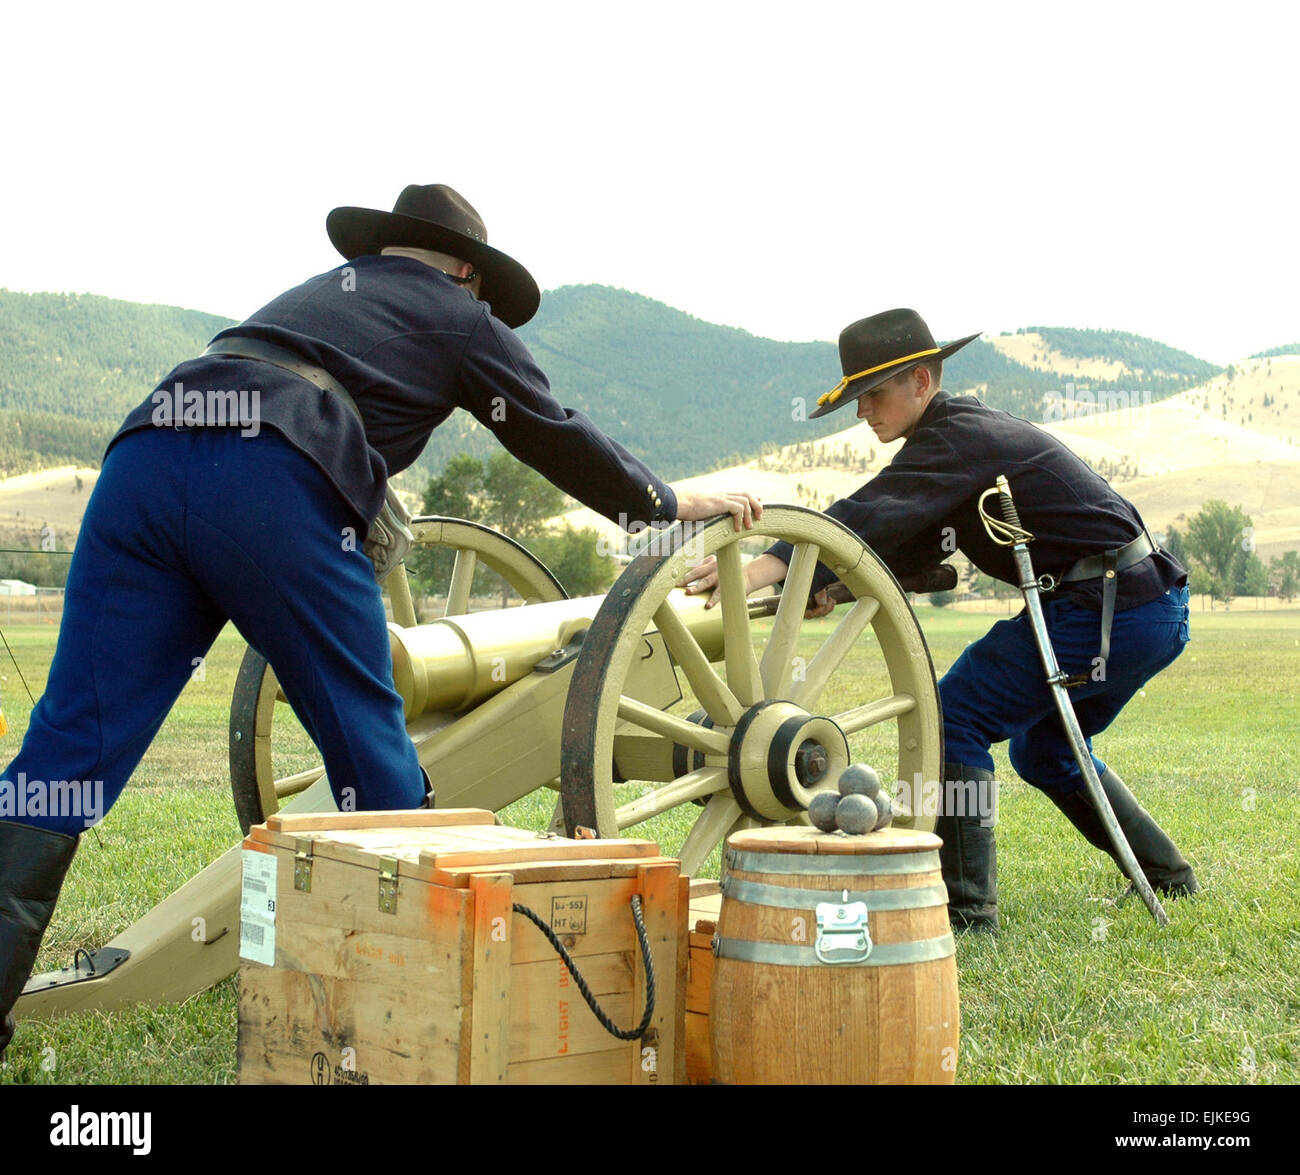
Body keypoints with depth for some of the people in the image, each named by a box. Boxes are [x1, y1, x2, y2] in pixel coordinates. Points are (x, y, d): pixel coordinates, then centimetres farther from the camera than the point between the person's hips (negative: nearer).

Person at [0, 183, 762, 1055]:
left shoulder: (319, 291, 39)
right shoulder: (460, 317, 22)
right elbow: (556, 436, 25)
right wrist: (672, 503, 39)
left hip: (147, 454, 6)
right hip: (271, 487, -6)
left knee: (73, 742, 1)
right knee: (369, 745, 6)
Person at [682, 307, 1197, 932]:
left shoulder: (959, 437, -15)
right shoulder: (965, 429, 16)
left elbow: (877, 513, -32)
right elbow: (912, 540, 15)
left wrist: (773, 563, -44)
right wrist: (829, 582, 0)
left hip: (1108, 609, -11)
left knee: (954, 717, -10)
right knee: (1042, 747, 26)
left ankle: (966, 905, -10)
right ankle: (1167, 876, 36)